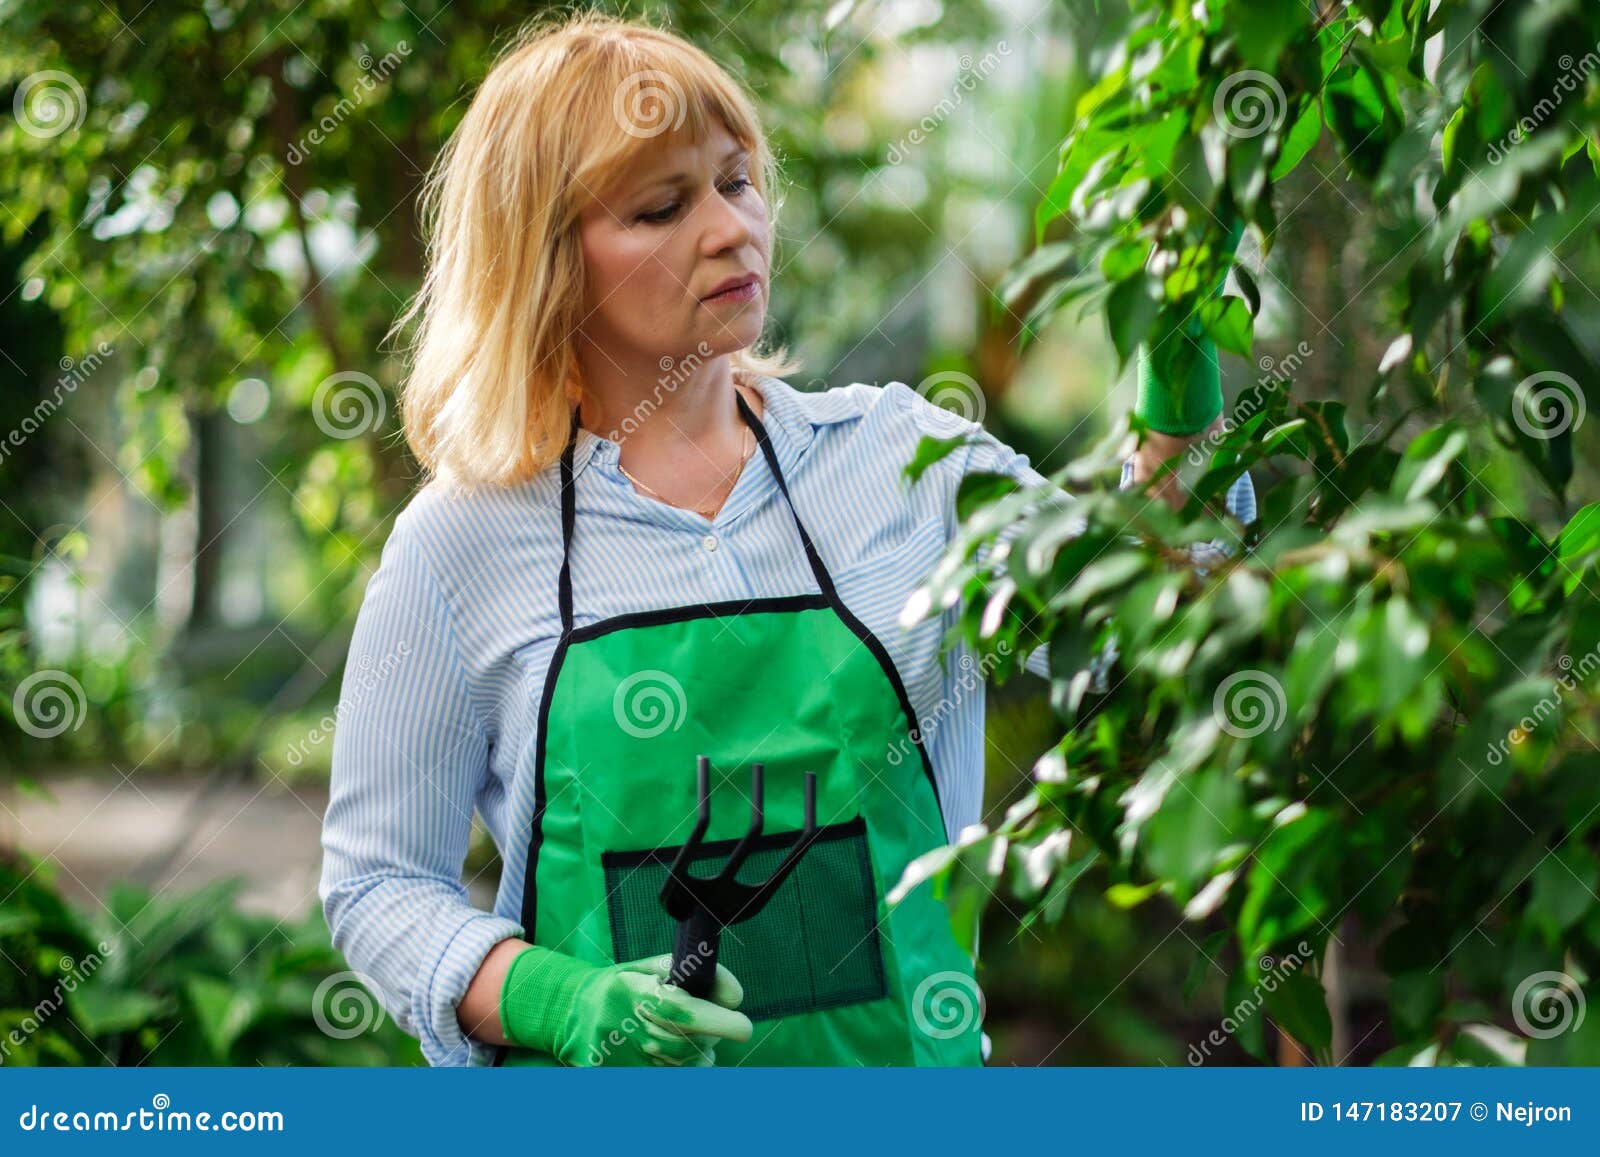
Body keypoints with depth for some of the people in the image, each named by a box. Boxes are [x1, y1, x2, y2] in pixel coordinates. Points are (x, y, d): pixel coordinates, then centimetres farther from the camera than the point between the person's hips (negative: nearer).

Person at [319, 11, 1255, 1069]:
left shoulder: (893, 455, 7)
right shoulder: (464, 544, 1)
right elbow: (379, 883, 4)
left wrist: (1178, 421, -18)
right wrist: (566, 1003, -11)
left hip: (901, 1060, 1)